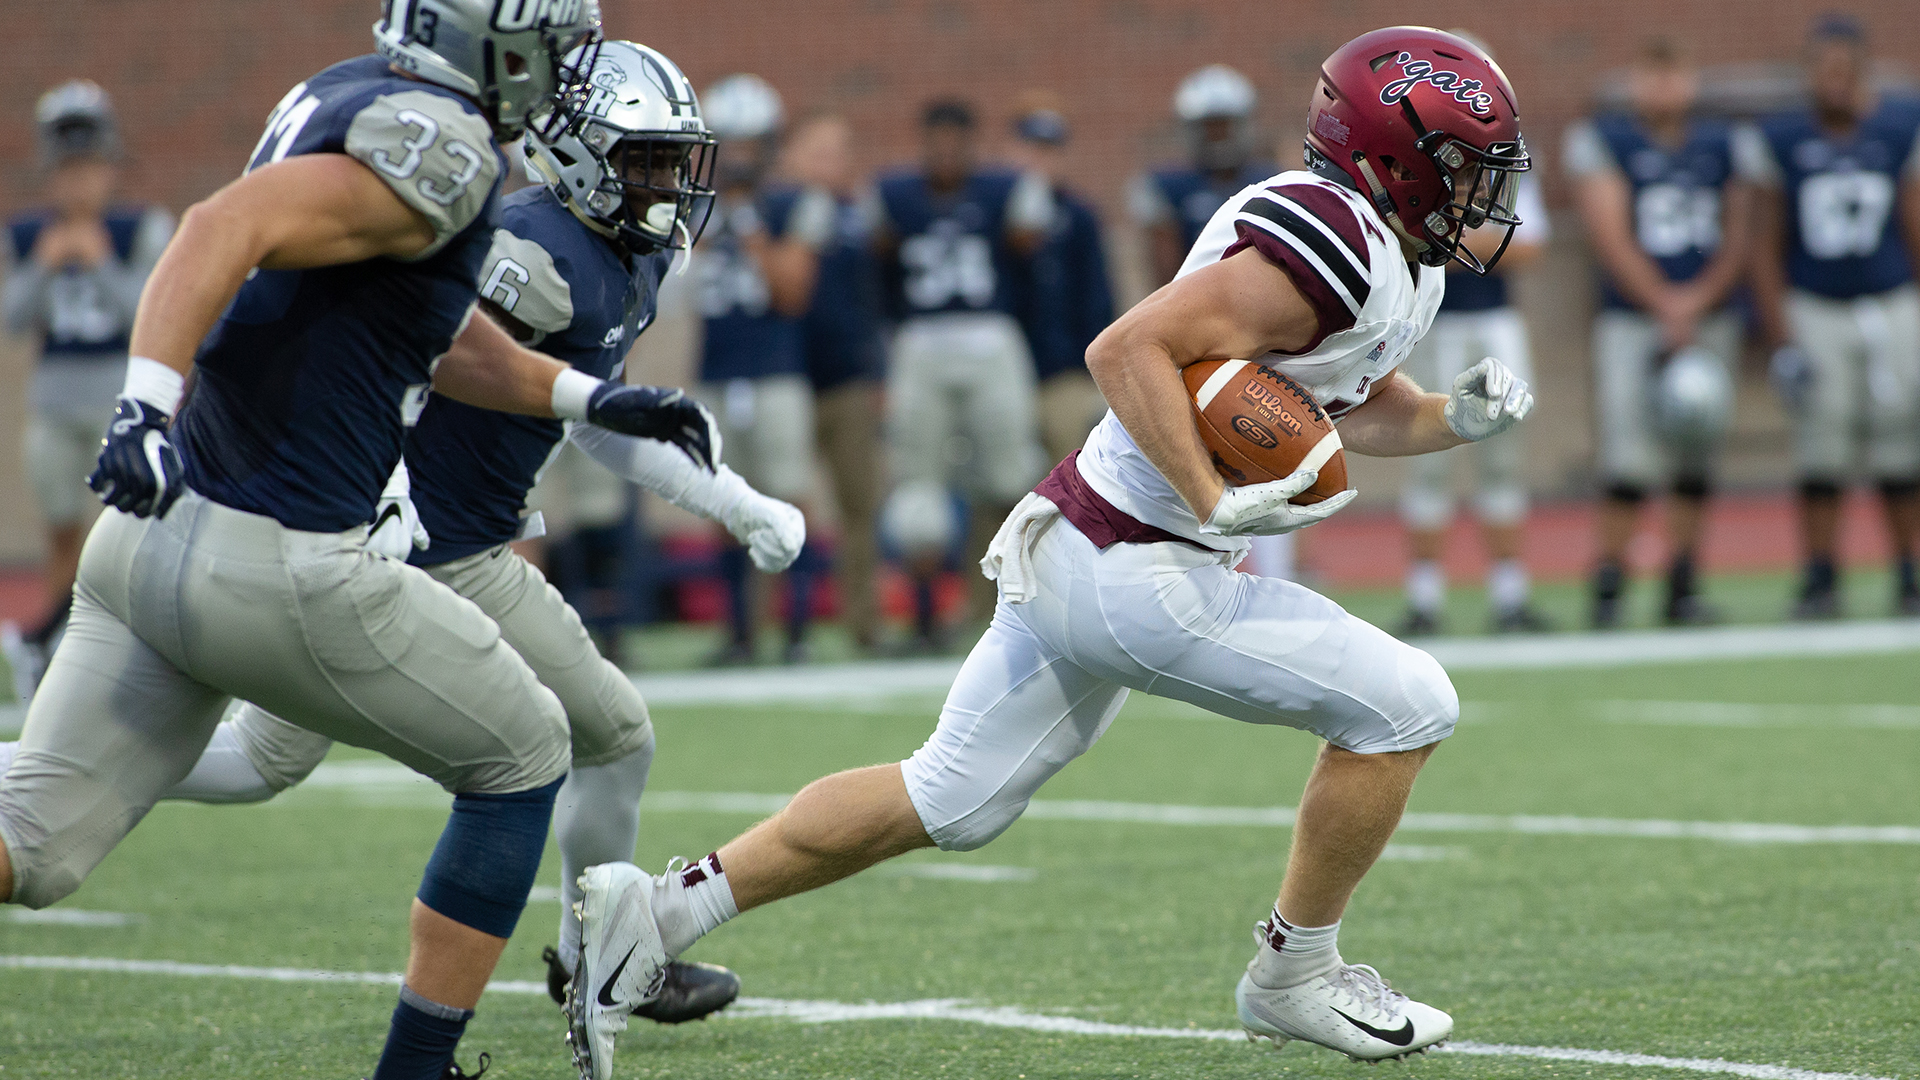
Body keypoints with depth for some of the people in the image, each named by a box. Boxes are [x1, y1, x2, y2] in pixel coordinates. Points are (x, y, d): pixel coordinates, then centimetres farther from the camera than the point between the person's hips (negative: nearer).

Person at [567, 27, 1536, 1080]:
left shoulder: (1387, 252, 13)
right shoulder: (1325, 243, -20)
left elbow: (1359, 403, 28)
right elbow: (1128, 350, -25)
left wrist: (1455, 416, 9)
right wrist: (1221, 504, -28)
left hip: (1070, 548, 10)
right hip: (1135, 575, -10)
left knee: (948, 800, 15)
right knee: (1403, 706, -3)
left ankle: (656, 909, 13)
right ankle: (1295, 974, 12)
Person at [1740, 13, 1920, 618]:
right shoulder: (1780, 142, 0)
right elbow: (1766, 249, 3)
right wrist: (1782, 342, -3)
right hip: (1814, 313, 0)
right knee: (1821, 457, -2)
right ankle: (1821, 582, 5)